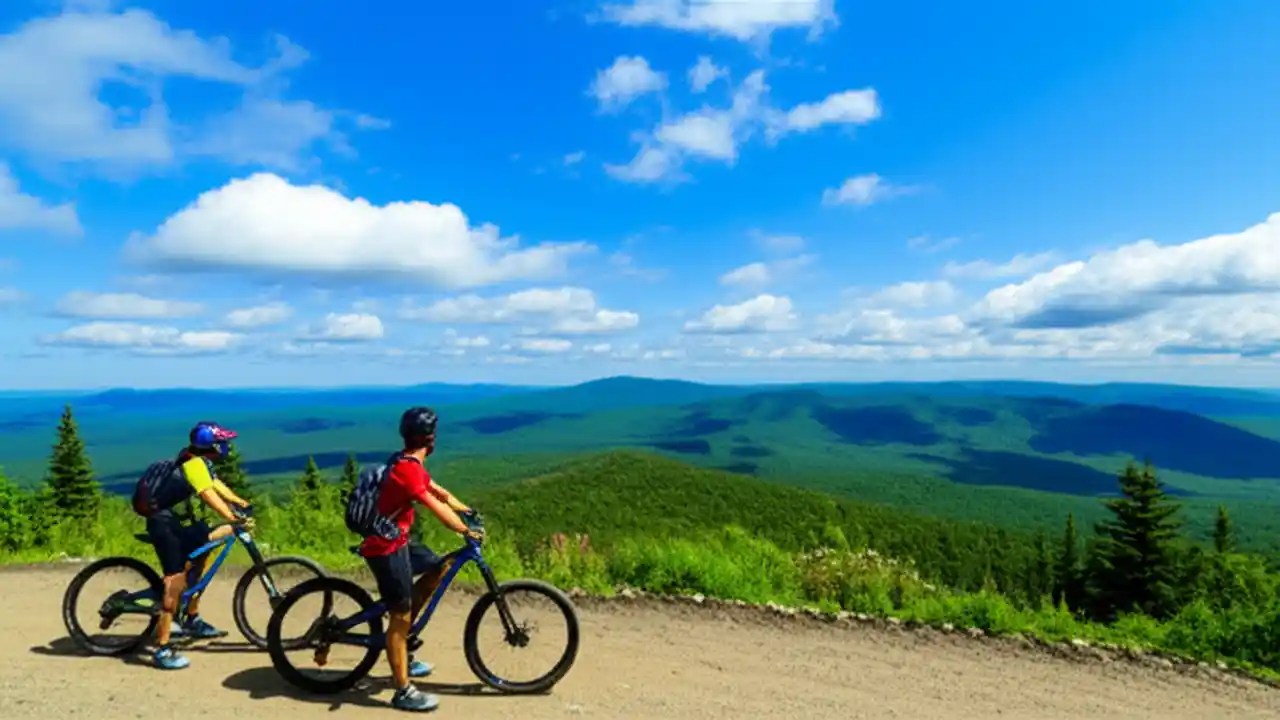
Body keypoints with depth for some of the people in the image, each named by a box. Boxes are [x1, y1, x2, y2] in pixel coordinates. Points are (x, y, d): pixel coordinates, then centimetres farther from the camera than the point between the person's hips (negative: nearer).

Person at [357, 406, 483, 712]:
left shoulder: (409, 464, 8)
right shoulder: (407, 470, -24)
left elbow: (440, 492, 14)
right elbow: (437, 507, -26)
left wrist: (469, 512, 6)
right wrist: (467, 531, -16)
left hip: (395, 540, 10)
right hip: (385, 547, -10)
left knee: (440, 567, 15)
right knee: (400, 614, -3)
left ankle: (401, 651, 21)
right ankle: (403, 691, 9)